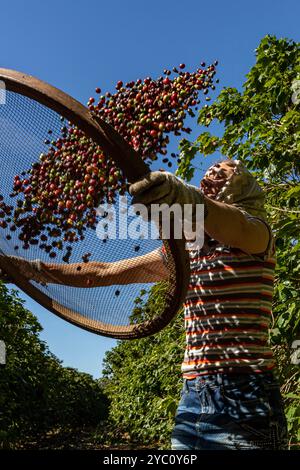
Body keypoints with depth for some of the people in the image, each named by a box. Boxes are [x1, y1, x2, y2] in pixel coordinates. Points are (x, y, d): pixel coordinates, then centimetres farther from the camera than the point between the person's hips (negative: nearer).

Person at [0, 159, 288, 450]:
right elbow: (103, 272, 17)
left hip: (242, 401, -5)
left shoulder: (256, 233, -3)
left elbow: (235, 228, -29)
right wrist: (34, 269, 13)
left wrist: (186, 196, -49)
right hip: (191, 398, 6)